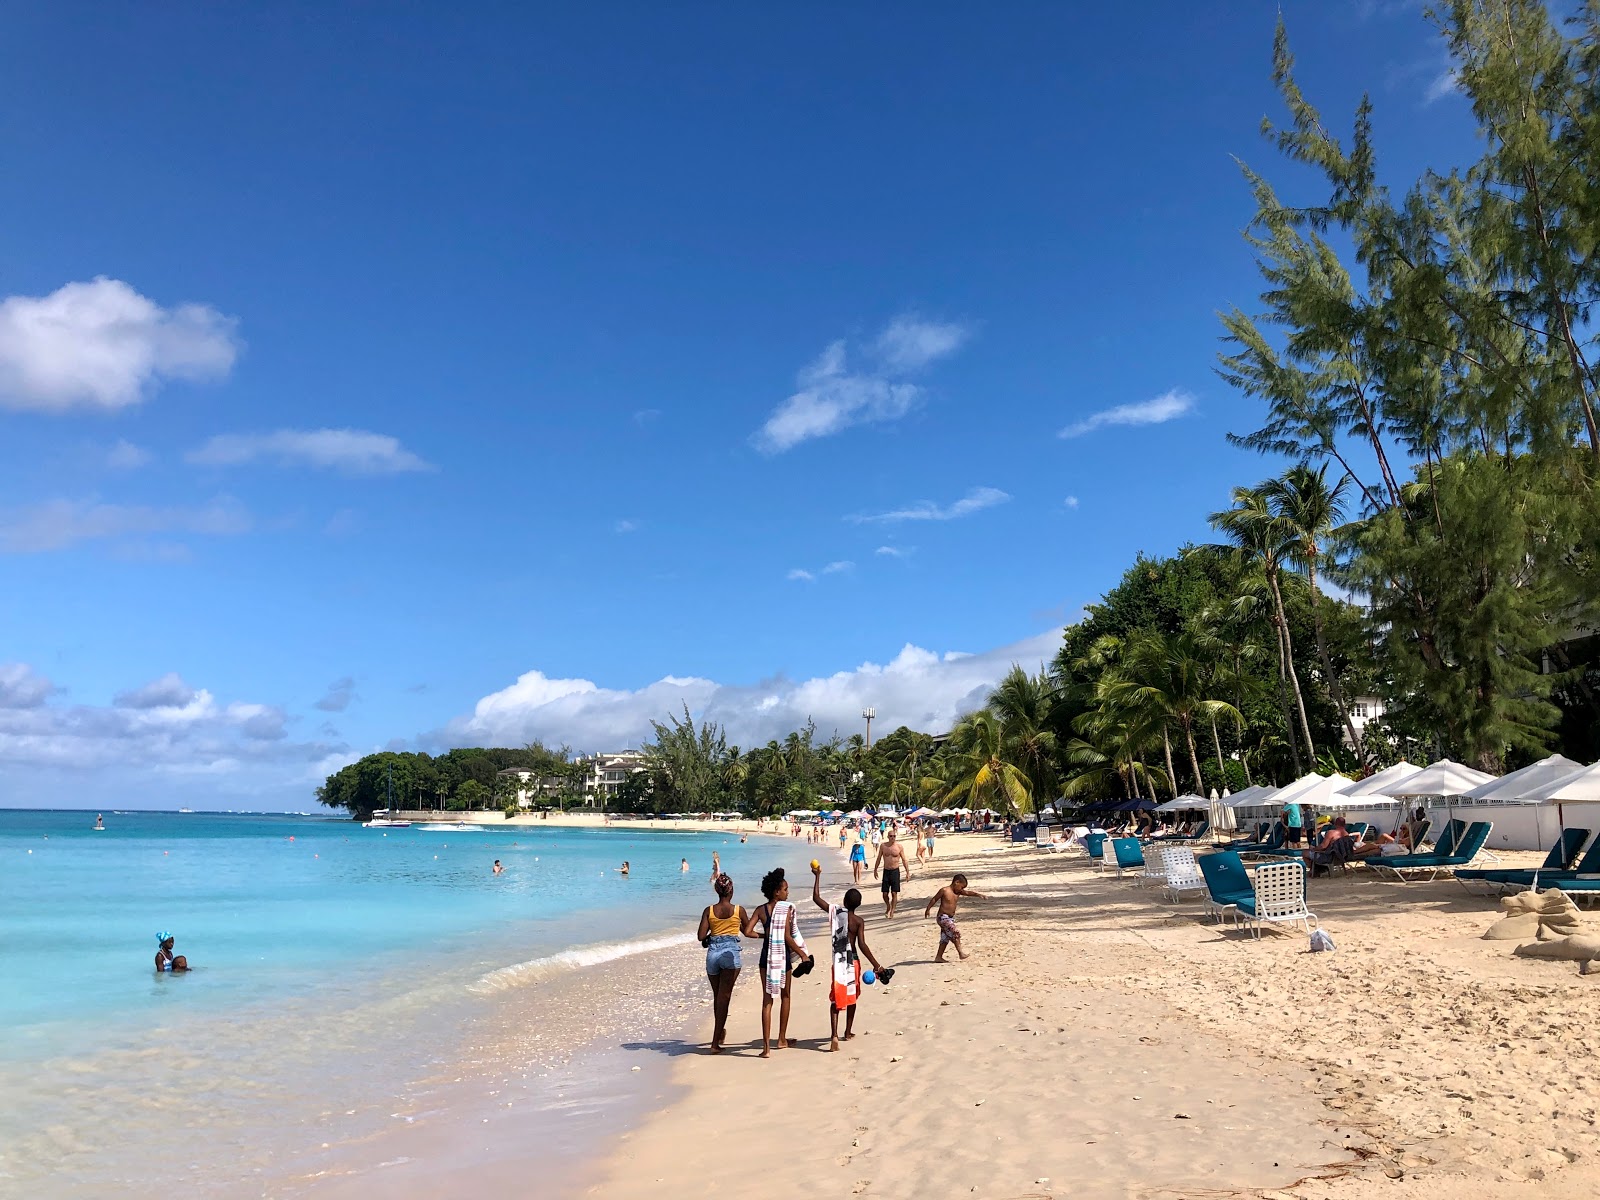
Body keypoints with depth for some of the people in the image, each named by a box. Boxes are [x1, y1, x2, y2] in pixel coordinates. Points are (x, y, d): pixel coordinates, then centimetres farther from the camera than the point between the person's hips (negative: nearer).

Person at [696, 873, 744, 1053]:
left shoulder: (709, 910, 0)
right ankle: (715, 1041, -6)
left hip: (713, 952, 2)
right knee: (724, 996, -1)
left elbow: (701, 937, -4)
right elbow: (747, 931, 12)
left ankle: (720, 1032, 36)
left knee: (717, 995, 19)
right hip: (731, 952, -2)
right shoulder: (738, 910, -2)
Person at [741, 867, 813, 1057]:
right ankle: (782, 1039, 28)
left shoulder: (761, 910, 1)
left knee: (767, 1000, 5)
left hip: (766, 957, 3)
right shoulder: (786, 908, -11)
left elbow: (747, 931, -7)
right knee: (785, 996, 19)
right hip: (783, 957, -3)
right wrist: (803, 954, -5)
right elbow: (788, 937, -15)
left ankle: (766, 1046, -1)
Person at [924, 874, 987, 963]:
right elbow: (934, 899, -6)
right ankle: (960, 952, -6)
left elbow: (968, 892, -3)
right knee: (955, 933, -15)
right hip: (943, 917, -8)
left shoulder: (958, 892, 7)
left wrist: (979, 894, -17)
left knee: (945, 938, 10)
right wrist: (928, 909, -5)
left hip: (951, 918, 8)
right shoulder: (944, 890, -12)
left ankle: (938, 957, 15)